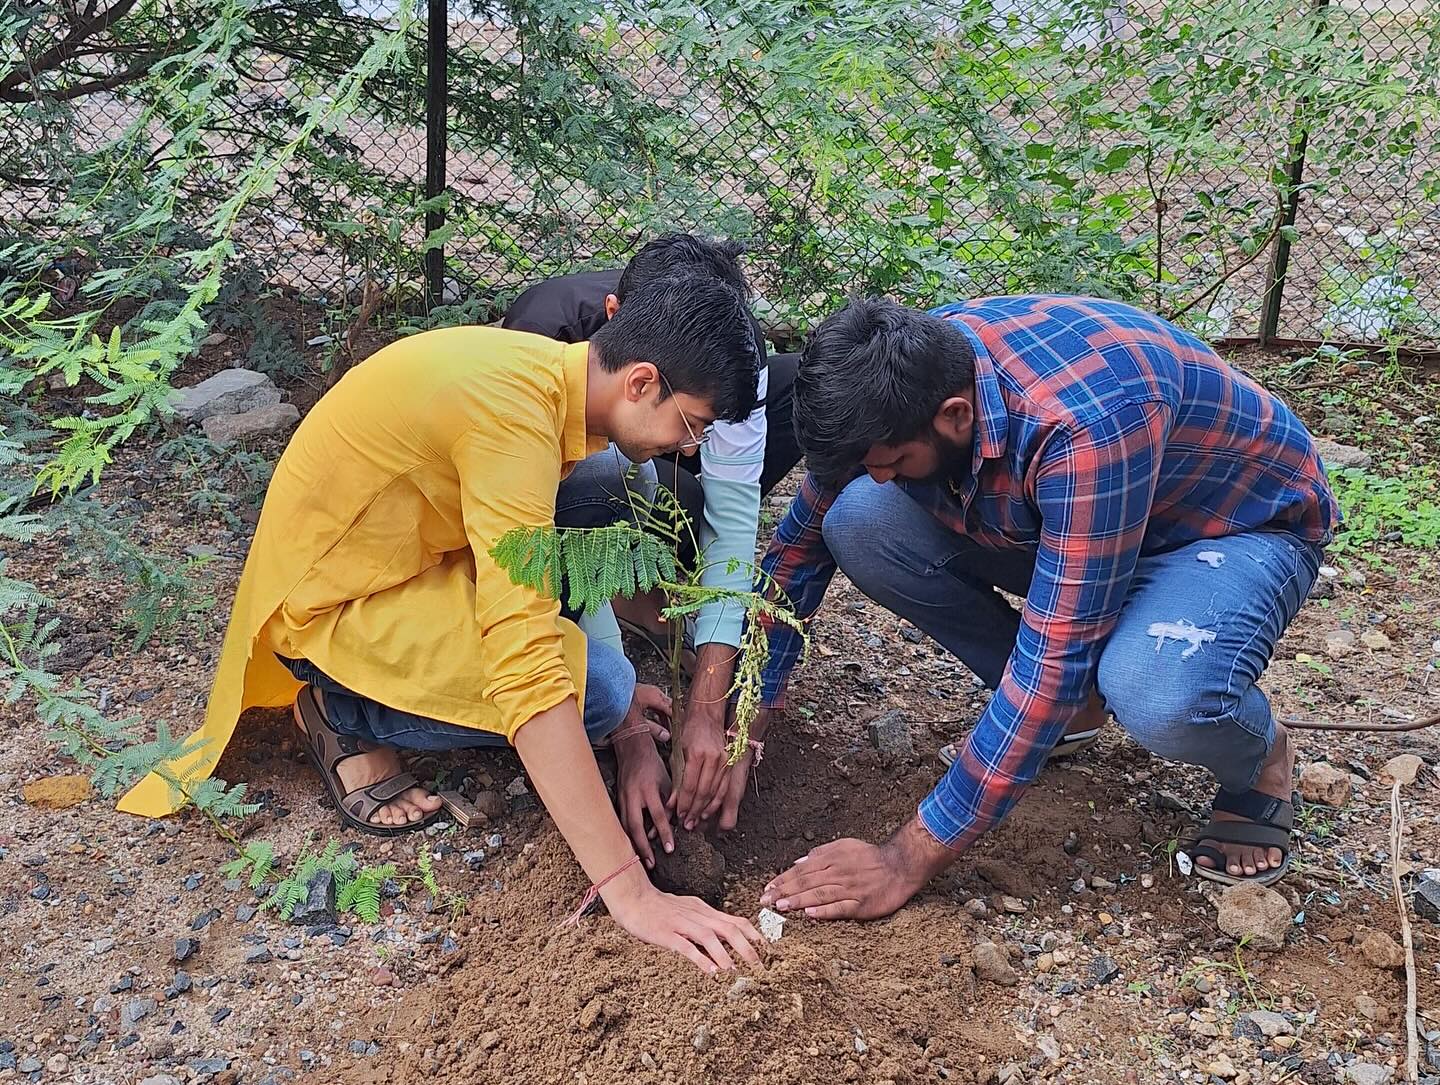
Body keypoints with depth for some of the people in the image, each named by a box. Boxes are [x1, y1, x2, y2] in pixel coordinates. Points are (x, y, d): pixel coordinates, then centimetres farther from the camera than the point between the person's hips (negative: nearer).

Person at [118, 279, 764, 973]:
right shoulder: (515, 415, -32)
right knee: (596, 690, -21)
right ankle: (346, 716, -1)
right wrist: (630, 892, -37)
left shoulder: (557, 373, -4)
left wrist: (635, 734, -1)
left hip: (411, 547, 9)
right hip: (333, 607, -9)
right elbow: (526, 668, -39)